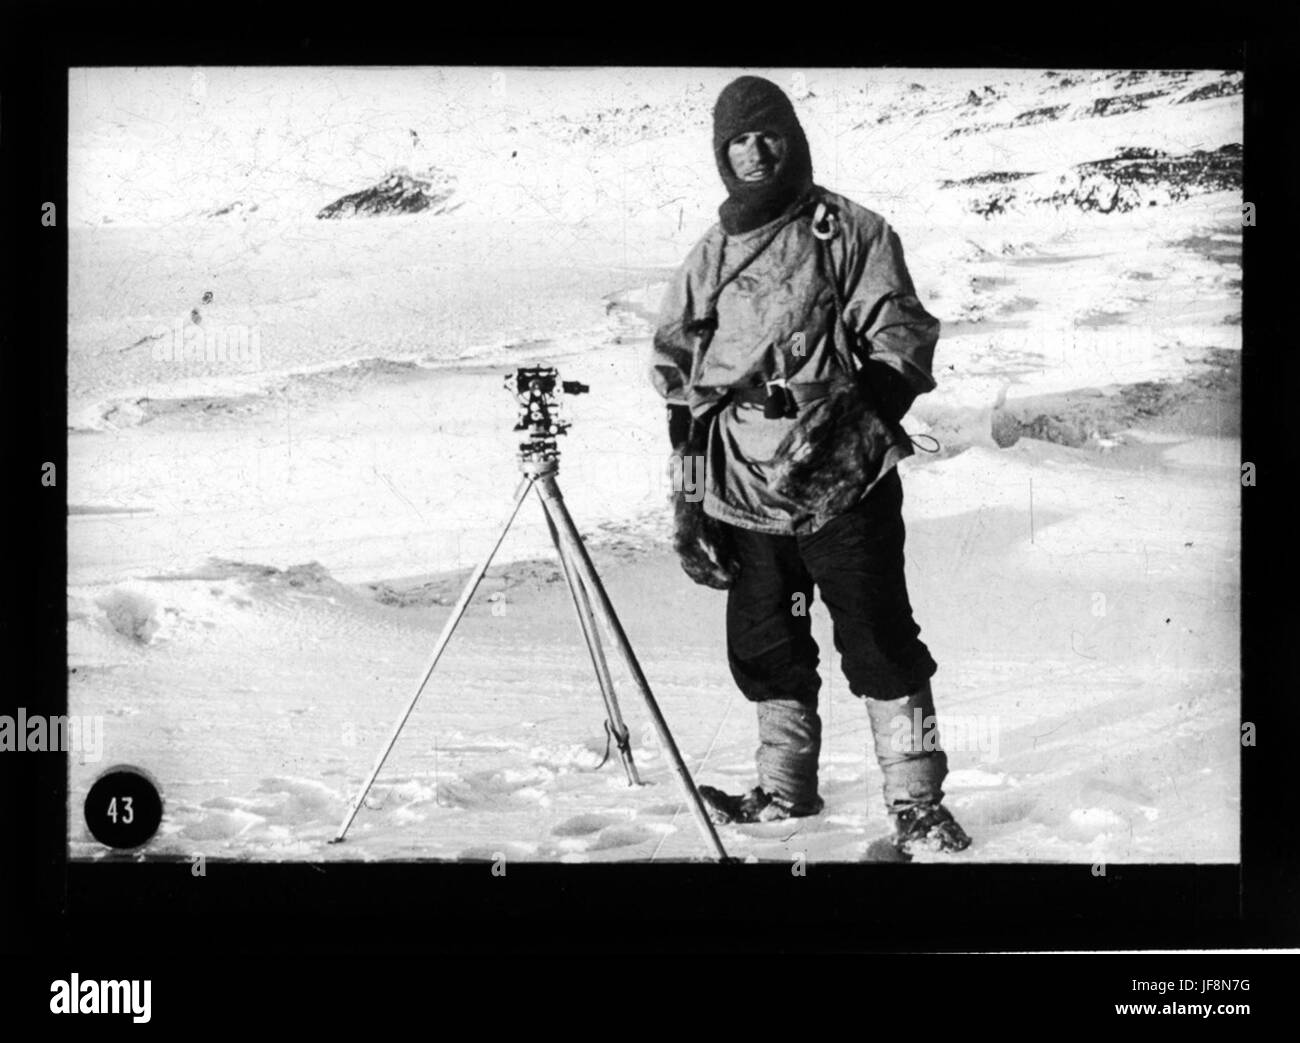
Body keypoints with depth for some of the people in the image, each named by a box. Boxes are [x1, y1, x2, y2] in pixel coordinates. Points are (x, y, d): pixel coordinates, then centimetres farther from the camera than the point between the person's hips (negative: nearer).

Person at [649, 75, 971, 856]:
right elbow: (679, 382, 16)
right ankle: (786, 789, 27)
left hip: (844, 483, -4)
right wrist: (690, 505, 12)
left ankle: (917, 800, 3)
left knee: (881, 643, -5)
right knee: (765, 648, 11)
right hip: (746, 495, 4)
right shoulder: (708, 260, 14)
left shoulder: (849, 232, 3)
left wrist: (867, 409, -18)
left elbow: (901, 335, -1)